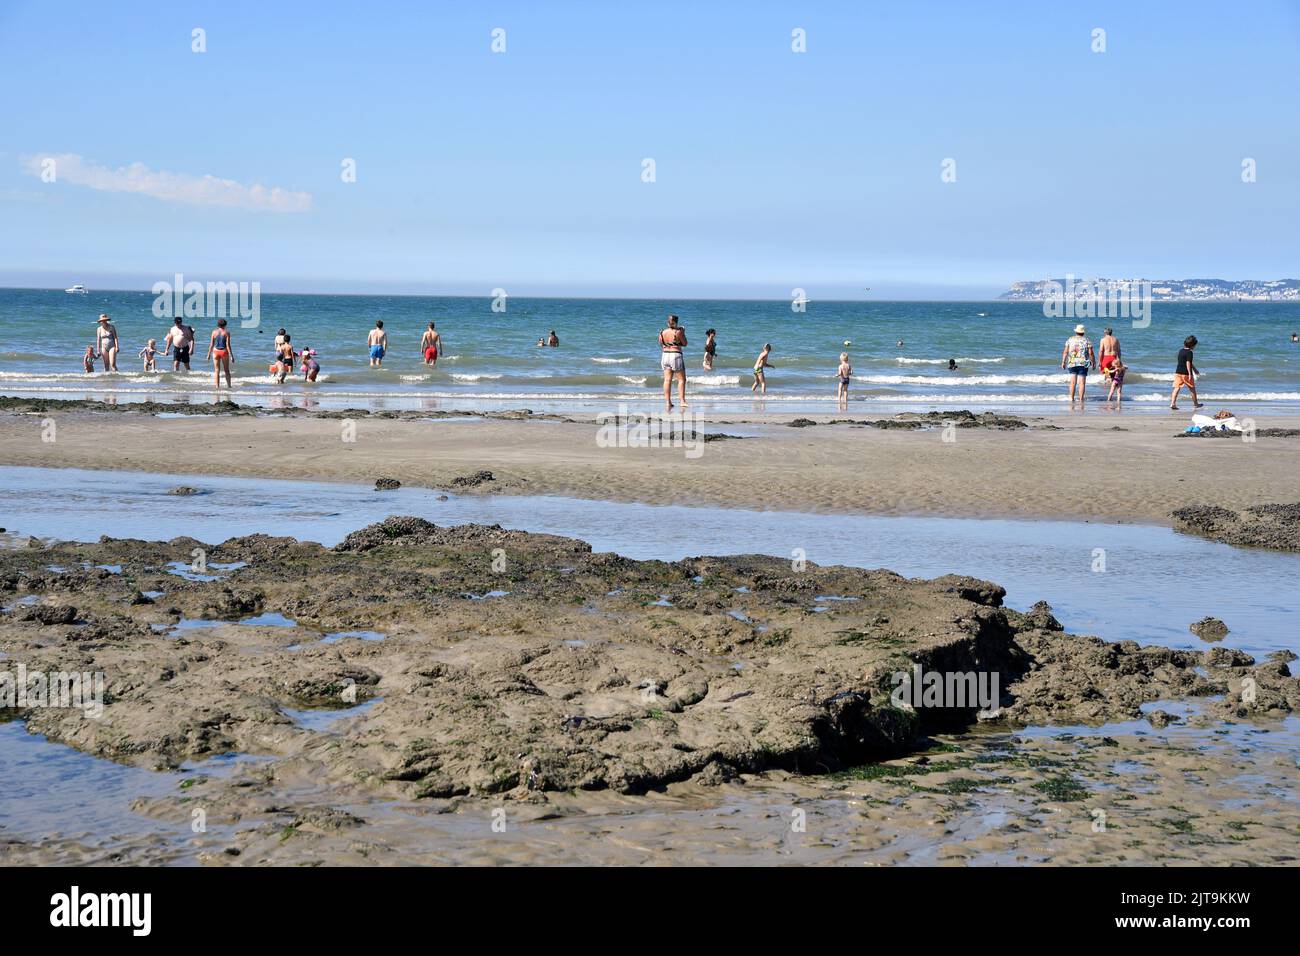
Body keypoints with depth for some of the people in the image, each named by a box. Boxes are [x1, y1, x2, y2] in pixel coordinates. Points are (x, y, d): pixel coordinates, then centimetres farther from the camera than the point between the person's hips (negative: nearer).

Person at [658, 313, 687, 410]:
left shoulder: (662, 333, 4)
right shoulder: (678, 332, -10)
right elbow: (685, 344, 1)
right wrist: (683, 333, 10)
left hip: (665, 355, 5)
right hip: (676, 355, -5)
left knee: (667, 380, 5)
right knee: (681, 379, 2)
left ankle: (667, 402, 2)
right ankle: (682, 401, -4)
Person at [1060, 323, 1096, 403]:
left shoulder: (1070, 339, 6)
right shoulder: (1086, 340, 1)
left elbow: (1065, 352, 3)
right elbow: (1091, 353, -2)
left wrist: (1063, 362, 9)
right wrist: (1093, 363, 6)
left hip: (1072, 363, 2)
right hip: (1083, 364, -2)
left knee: (1072, 382, 5)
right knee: (1082, 382, 0)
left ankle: (1071, 398, 3)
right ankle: (1081, 399, -2)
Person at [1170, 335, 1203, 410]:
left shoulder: (1180, 351, 14)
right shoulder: (1189, 352, -13)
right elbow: (1188, 363, -19)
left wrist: (1194, 369, 33)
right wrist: (1190, 374, -19)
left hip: (1178, 372, 6)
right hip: (1186, 373, -6)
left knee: (1177, 388, 0)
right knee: (1192, 389, 11)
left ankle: (1172, 403, -13)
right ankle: (1195, 404, 23)